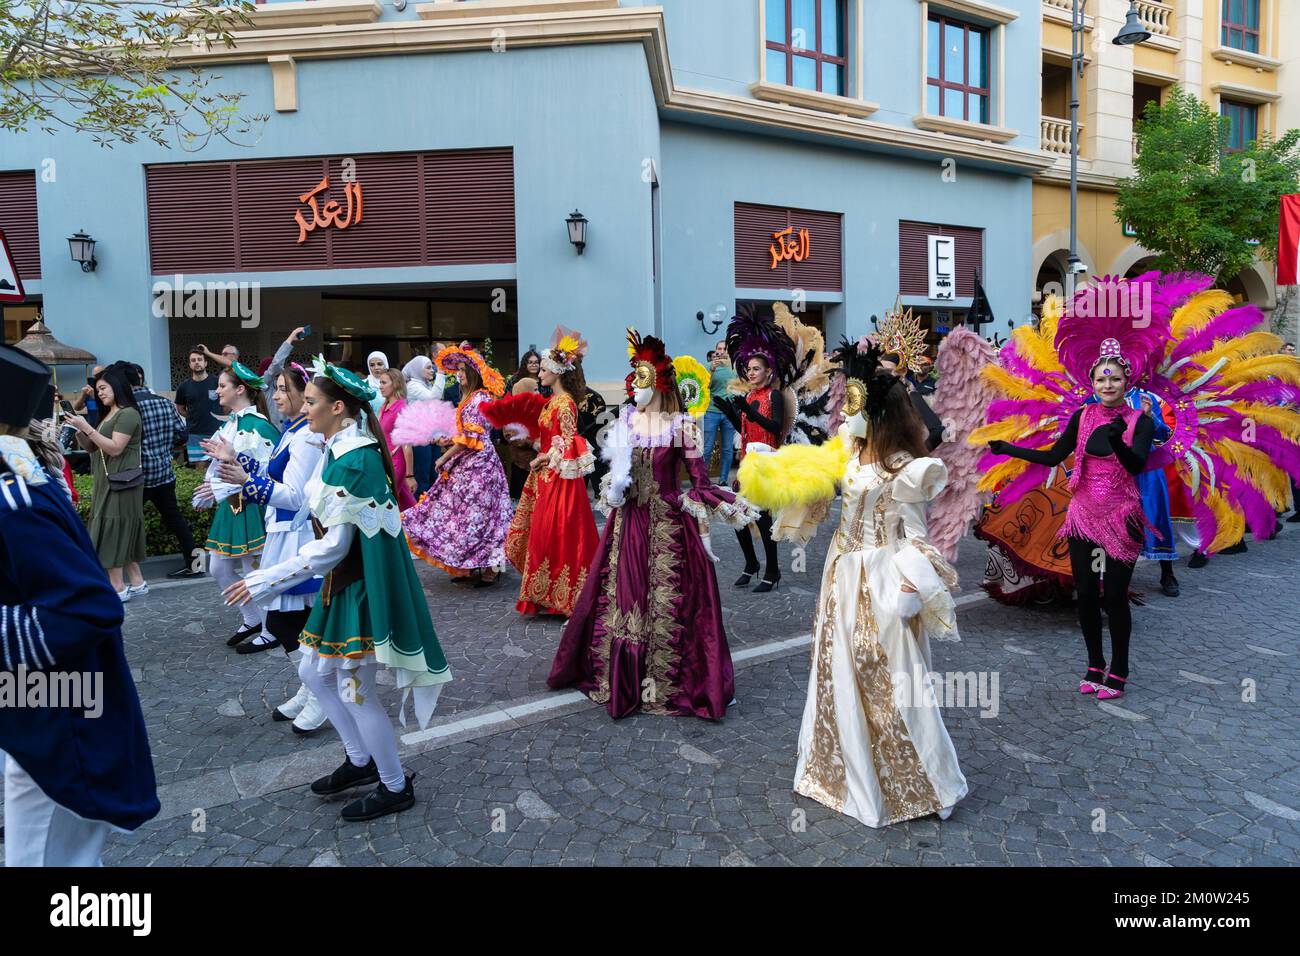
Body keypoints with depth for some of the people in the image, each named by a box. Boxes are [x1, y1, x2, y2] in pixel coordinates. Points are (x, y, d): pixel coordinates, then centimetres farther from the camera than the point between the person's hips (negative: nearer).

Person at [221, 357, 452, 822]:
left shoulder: (353, 461, -24)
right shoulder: (338, 450, 6)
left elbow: (334, 546, -25)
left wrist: (267, 580, -20)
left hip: (363, 583, -10)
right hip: (342, 580, 10)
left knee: (355, 690, 3)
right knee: (314, 671, 21)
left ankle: (396, 787, 23)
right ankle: (361, 761, 38)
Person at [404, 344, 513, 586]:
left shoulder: (478, 399, -14)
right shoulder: (470, 398, 16)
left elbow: (470, 438, -19)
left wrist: (444, 459, -13)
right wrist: (450, 441, 7)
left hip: (477, 463, -10)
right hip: (469, 463, 10)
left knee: (475, 514, -5)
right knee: (465, 514, 10)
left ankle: (486, 568, 3)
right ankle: (470, 568, 15)